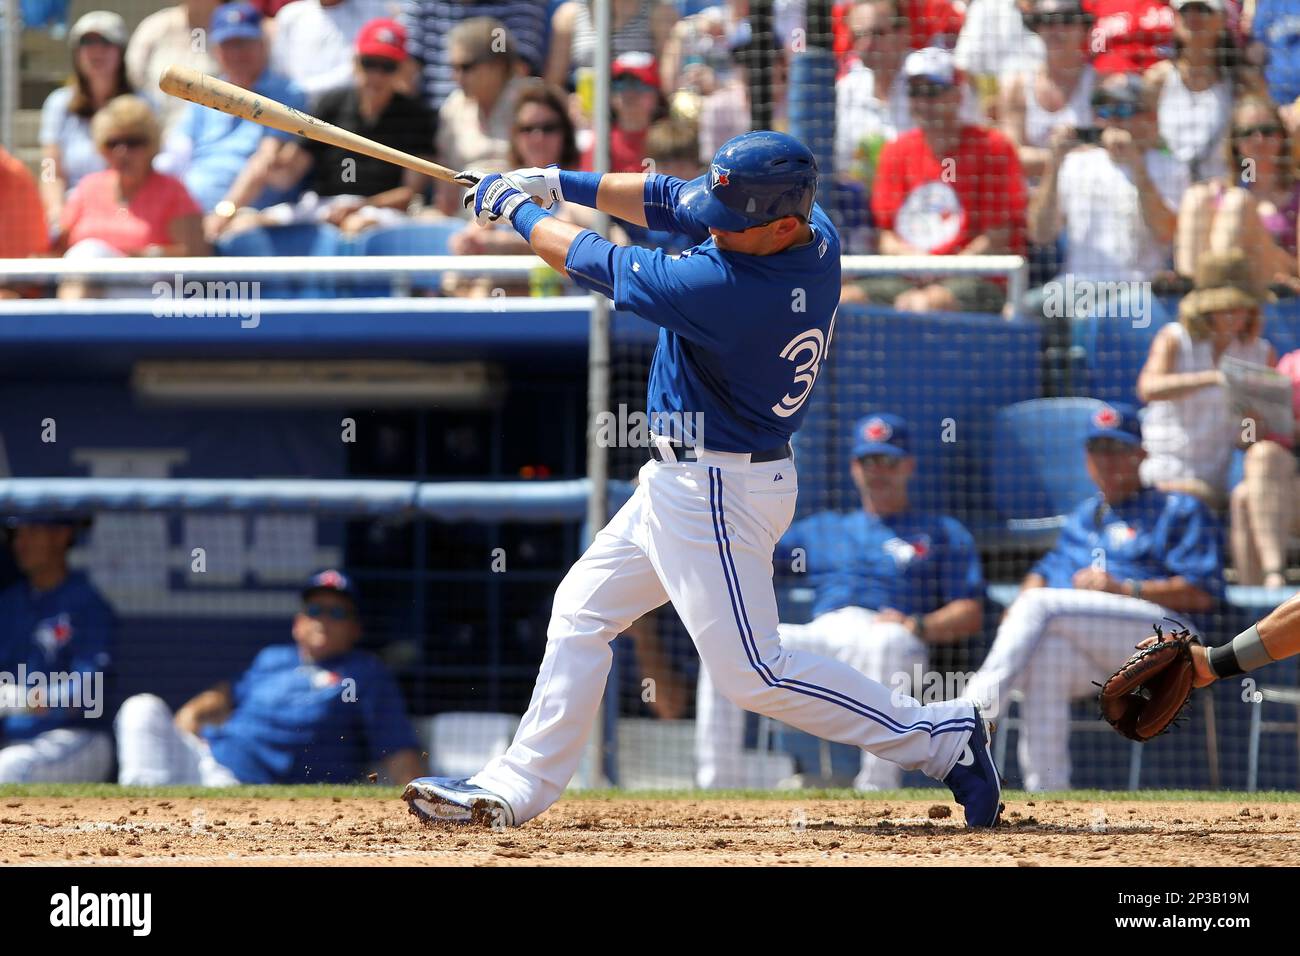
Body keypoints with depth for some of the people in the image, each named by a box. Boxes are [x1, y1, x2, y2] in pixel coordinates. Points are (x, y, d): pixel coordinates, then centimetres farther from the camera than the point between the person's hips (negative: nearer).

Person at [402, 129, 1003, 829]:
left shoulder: (730, 290, -31)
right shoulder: (816, 234, -6)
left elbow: (594, 264, -17)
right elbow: (671, 201, 8)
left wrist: (516, 209, -1)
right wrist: (557, 185, 3)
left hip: (718, 495, -10)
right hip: (686, 482, 10)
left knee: (752, 675, -5)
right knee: (582, 611, 17)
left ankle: (939, 737, 2)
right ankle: (516, 787, 22)